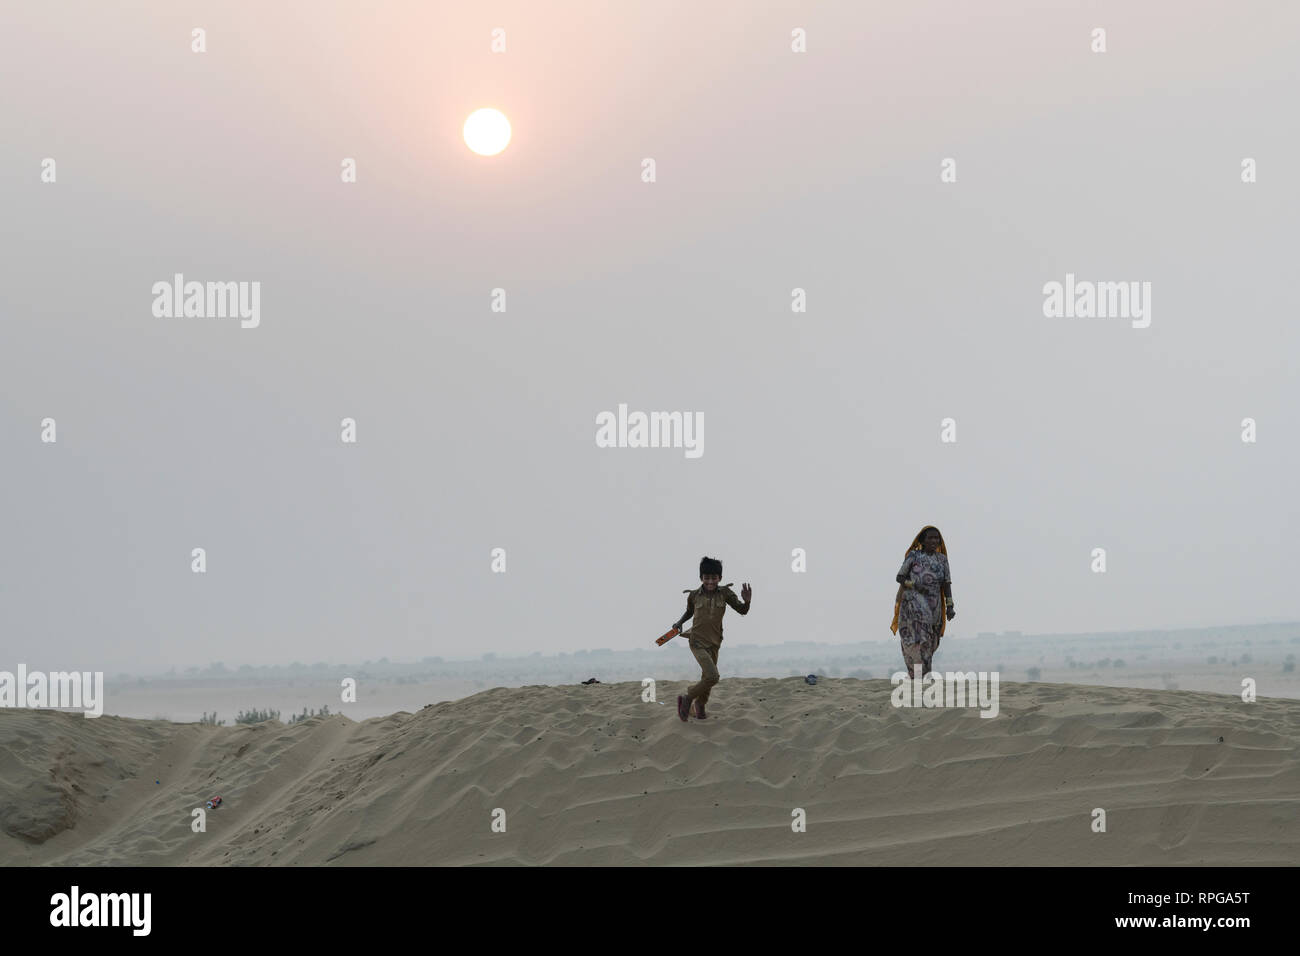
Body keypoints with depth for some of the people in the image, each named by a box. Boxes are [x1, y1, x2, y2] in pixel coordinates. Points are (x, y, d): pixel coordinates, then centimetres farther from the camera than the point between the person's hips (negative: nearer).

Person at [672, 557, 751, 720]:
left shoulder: (725, 593, -3)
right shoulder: (694, 595, -4)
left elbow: (742, 610, -1)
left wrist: (747, 601, -20)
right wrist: (680, 622, 4)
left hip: (714, 642, 4)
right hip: (698, 641, -4)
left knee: (707, 678, 15)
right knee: (713, 676, -20)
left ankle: (700, 706, 39)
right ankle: (687, 698, -1)